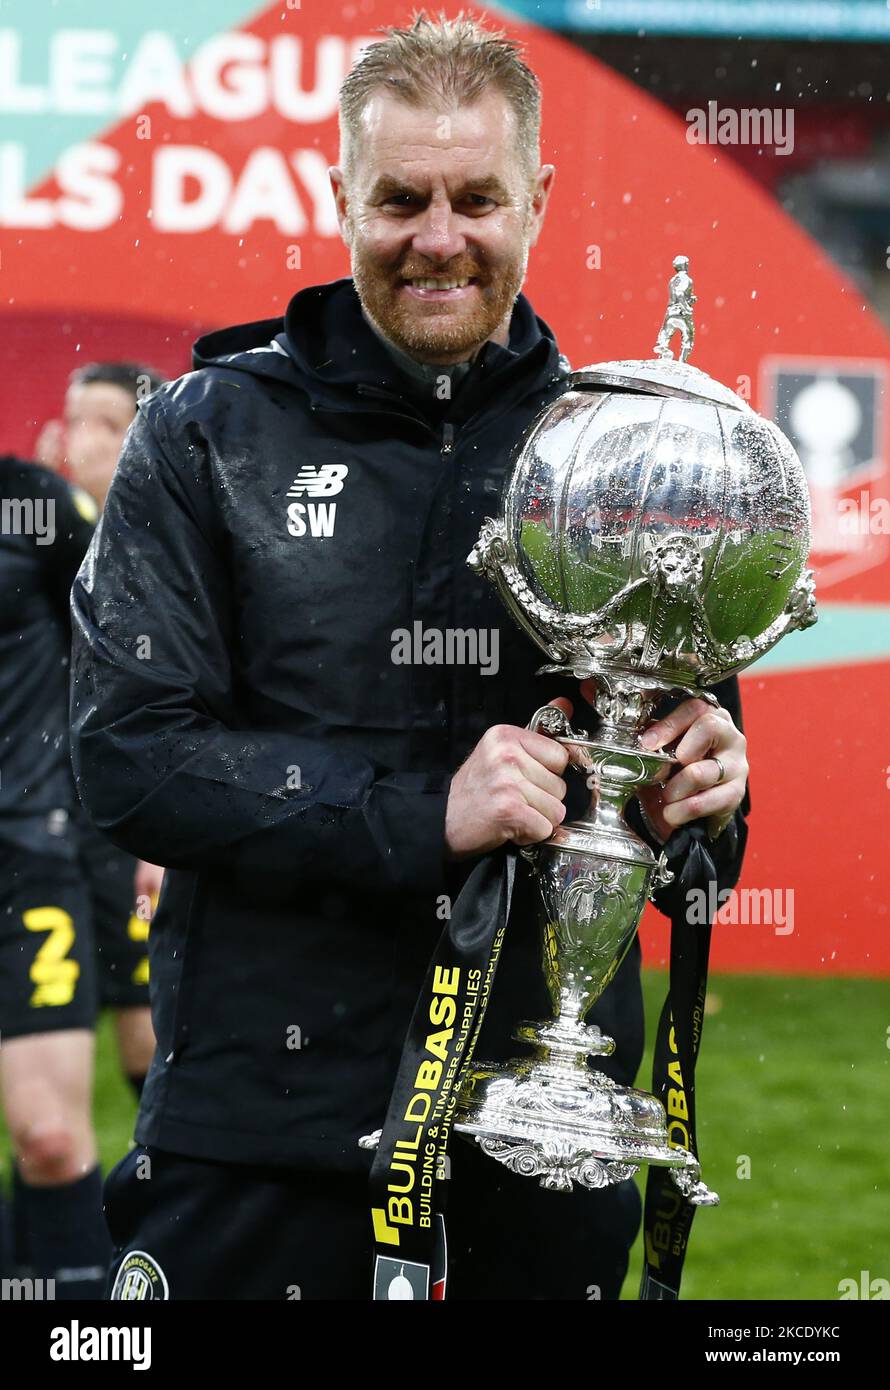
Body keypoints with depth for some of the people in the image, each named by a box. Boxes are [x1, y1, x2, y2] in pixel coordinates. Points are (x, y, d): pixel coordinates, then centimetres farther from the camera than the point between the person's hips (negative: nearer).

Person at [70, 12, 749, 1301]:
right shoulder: (209, 435, 1)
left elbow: (688, 717, 17)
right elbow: (130, 757, -8)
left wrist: (703, 792, -8)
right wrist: (424, 815, -19)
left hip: (547, 1132, 2)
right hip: (262, 1125, -2)